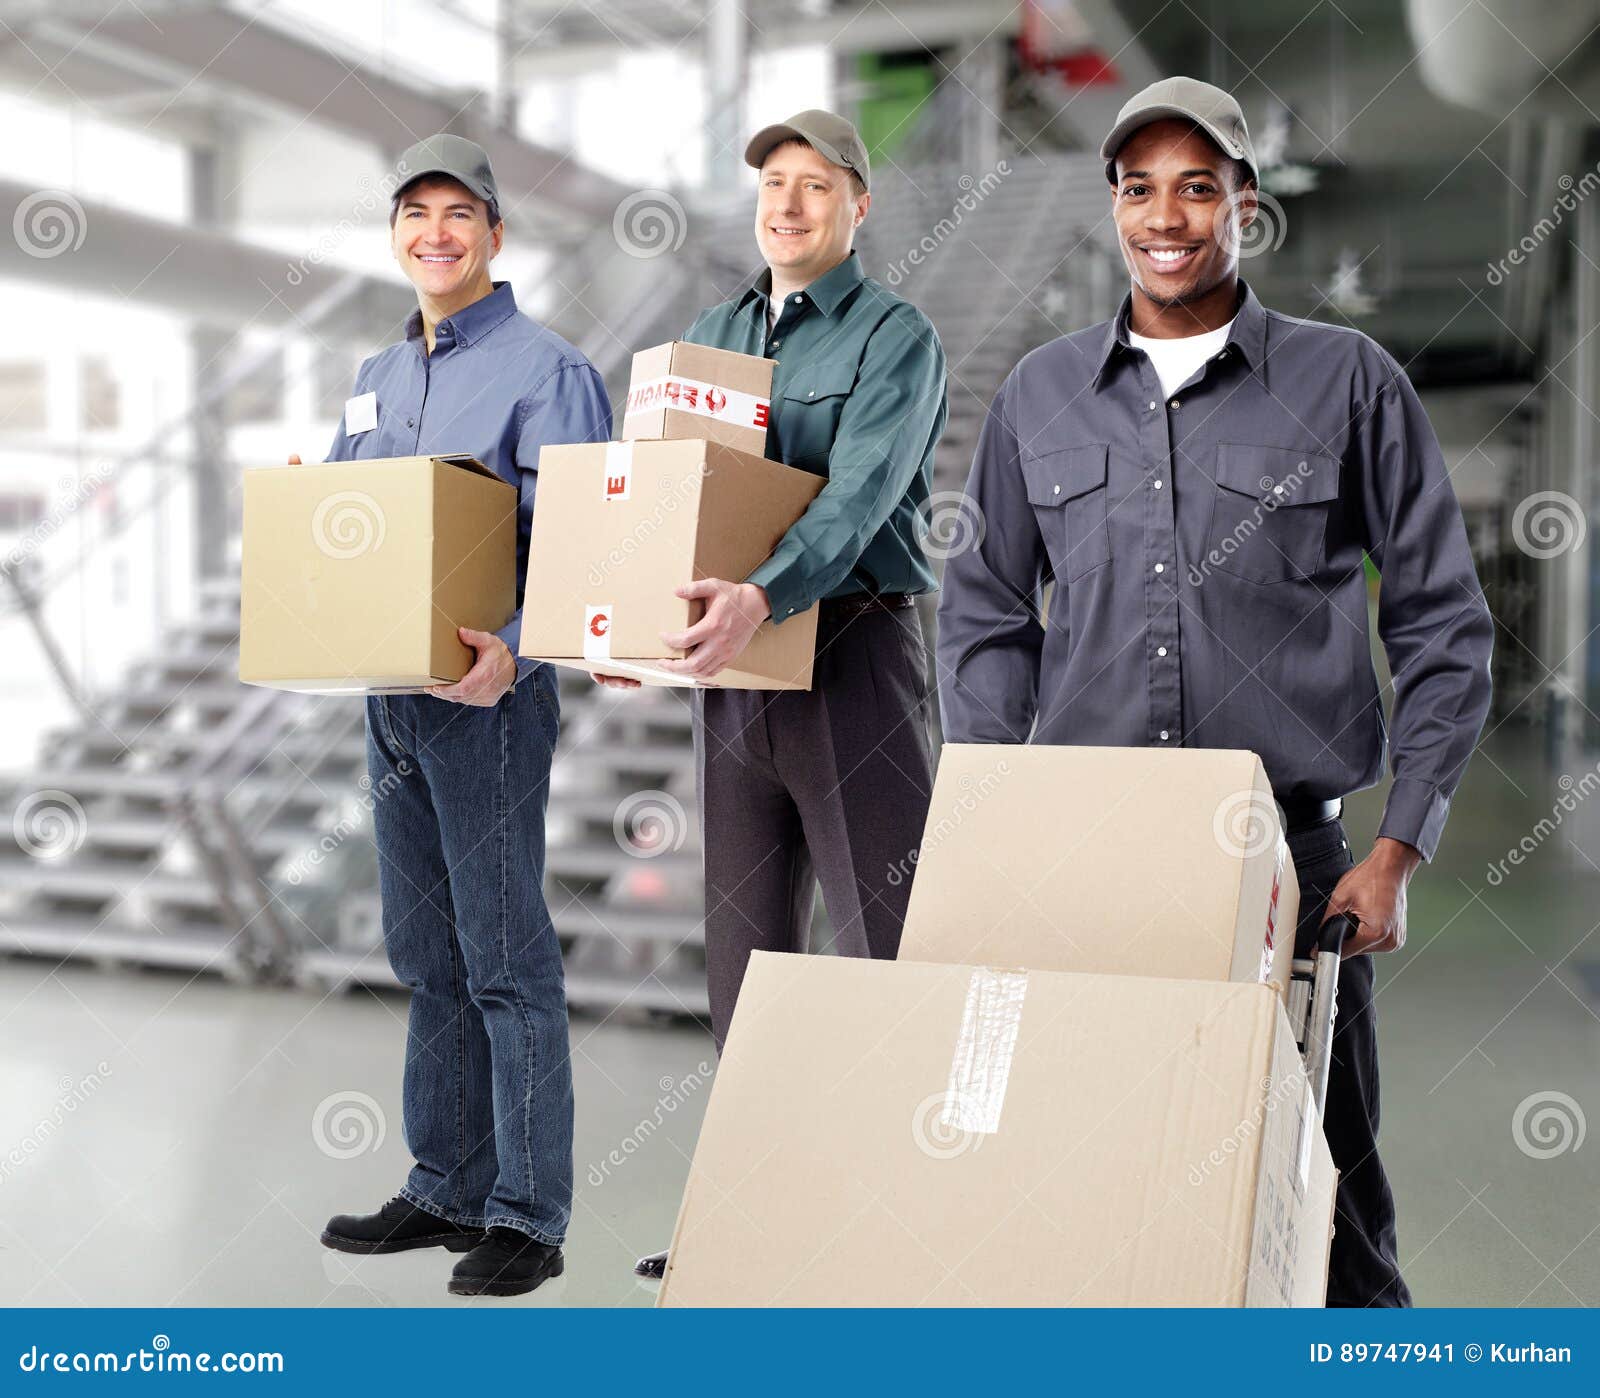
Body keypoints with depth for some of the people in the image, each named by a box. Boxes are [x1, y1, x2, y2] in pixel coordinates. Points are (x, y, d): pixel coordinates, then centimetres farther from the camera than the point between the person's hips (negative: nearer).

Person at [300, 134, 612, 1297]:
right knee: (427, 957, 13)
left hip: (489, 692, -8)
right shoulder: (376, 378, 18)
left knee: (506, 960, -4)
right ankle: (447, 1188, 25)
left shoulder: (545, 369, -6)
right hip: (388, 690, 8)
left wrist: (515, 646, -30)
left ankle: (529, 1215, 6)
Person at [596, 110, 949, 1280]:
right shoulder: (711, 334, 17)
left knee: (884, 940, -4)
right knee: (745, 944, 11)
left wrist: (763, 596, -37)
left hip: (852, 649, -6)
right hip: (734, 661, 7)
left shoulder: (895, 337, -4)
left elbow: (858, 494, -20)